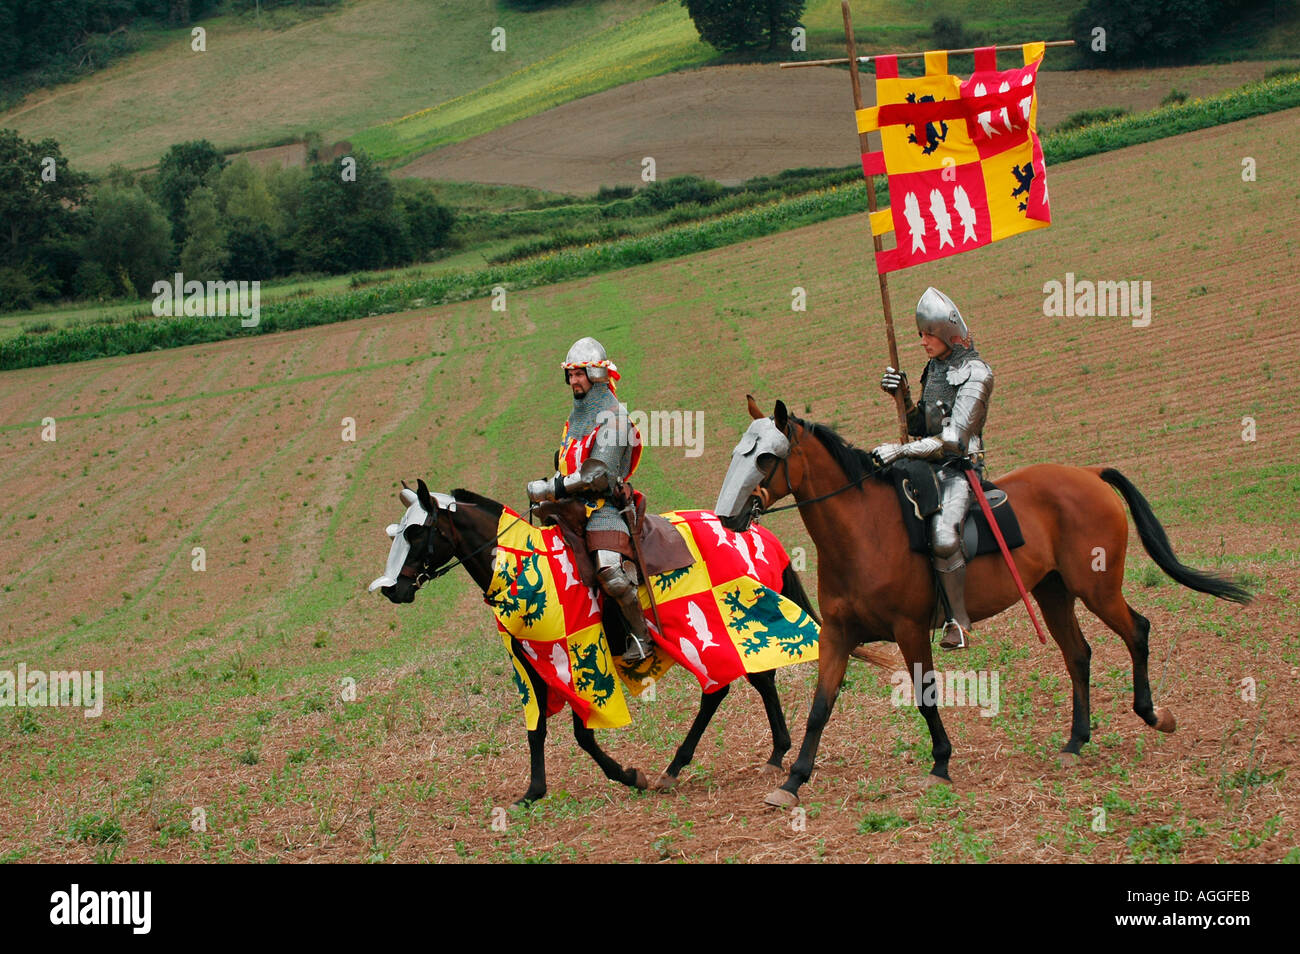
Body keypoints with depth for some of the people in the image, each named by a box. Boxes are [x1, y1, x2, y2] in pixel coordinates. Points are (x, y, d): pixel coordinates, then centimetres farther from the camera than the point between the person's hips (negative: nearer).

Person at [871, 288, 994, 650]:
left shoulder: (975, 374, -11)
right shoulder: (934, 368, 13)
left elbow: (954, 440, -18)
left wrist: (902, 450, -23)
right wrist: (903, 398, 1)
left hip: (960, 470, -9)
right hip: (929, 468, 9)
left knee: (943, 535, -32)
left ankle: (959, 621, -19)